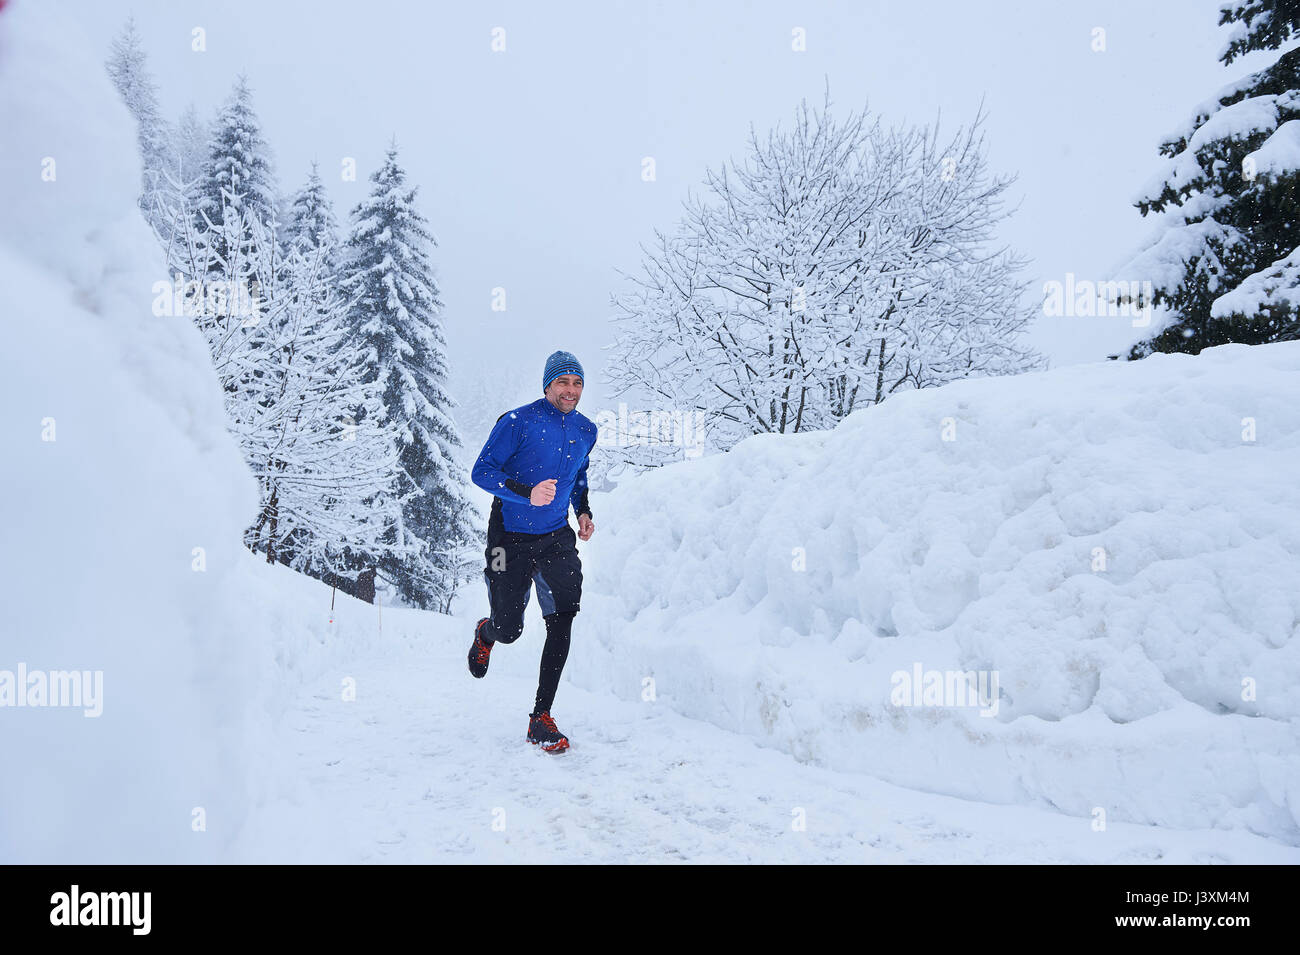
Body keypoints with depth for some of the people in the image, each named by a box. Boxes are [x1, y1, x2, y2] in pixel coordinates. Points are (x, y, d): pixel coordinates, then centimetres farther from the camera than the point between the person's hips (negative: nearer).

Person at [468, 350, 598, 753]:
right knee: (509, 630, 1)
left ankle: (541, 717, -6)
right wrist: (527, 493, -30)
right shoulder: (517, 422, -14)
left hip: (556, 537, 4)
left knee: (563, 619, -13)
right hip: (511, 537, -3)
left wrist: (584, 511, 6)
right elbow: (481, 471, -15)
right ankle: (486, 632, 42)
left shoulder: (586, 430, 5)